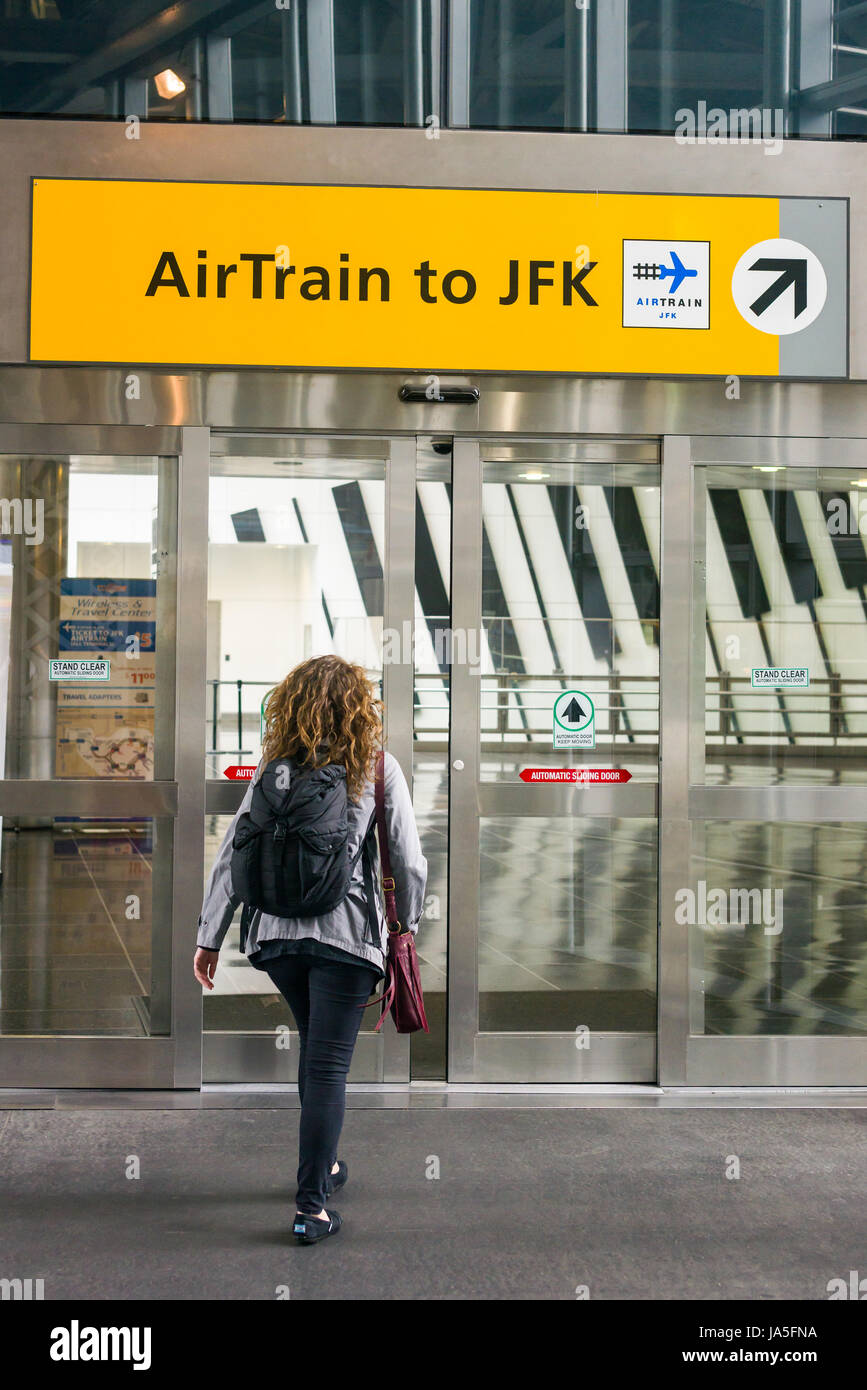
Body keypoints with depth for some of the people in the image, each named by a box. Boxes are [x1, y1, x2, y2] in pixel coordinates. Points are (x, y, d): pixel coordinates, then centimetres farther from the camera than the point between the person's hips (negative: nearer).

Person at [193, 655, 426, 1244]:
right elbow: (409, 862, -3)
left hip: (277, 932, 4)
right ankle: (312, 1205, -1)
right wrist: (407, 924, 14)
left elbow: (233, 854, 2)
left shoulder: (274, 768, 4)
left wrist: (210, 935, 7)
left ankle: (324, 1163, 37)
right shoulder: (379, 768, -3)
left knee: (316, 1049, 24)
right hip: (347, 933, -4)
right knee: (328, 1067, 0)